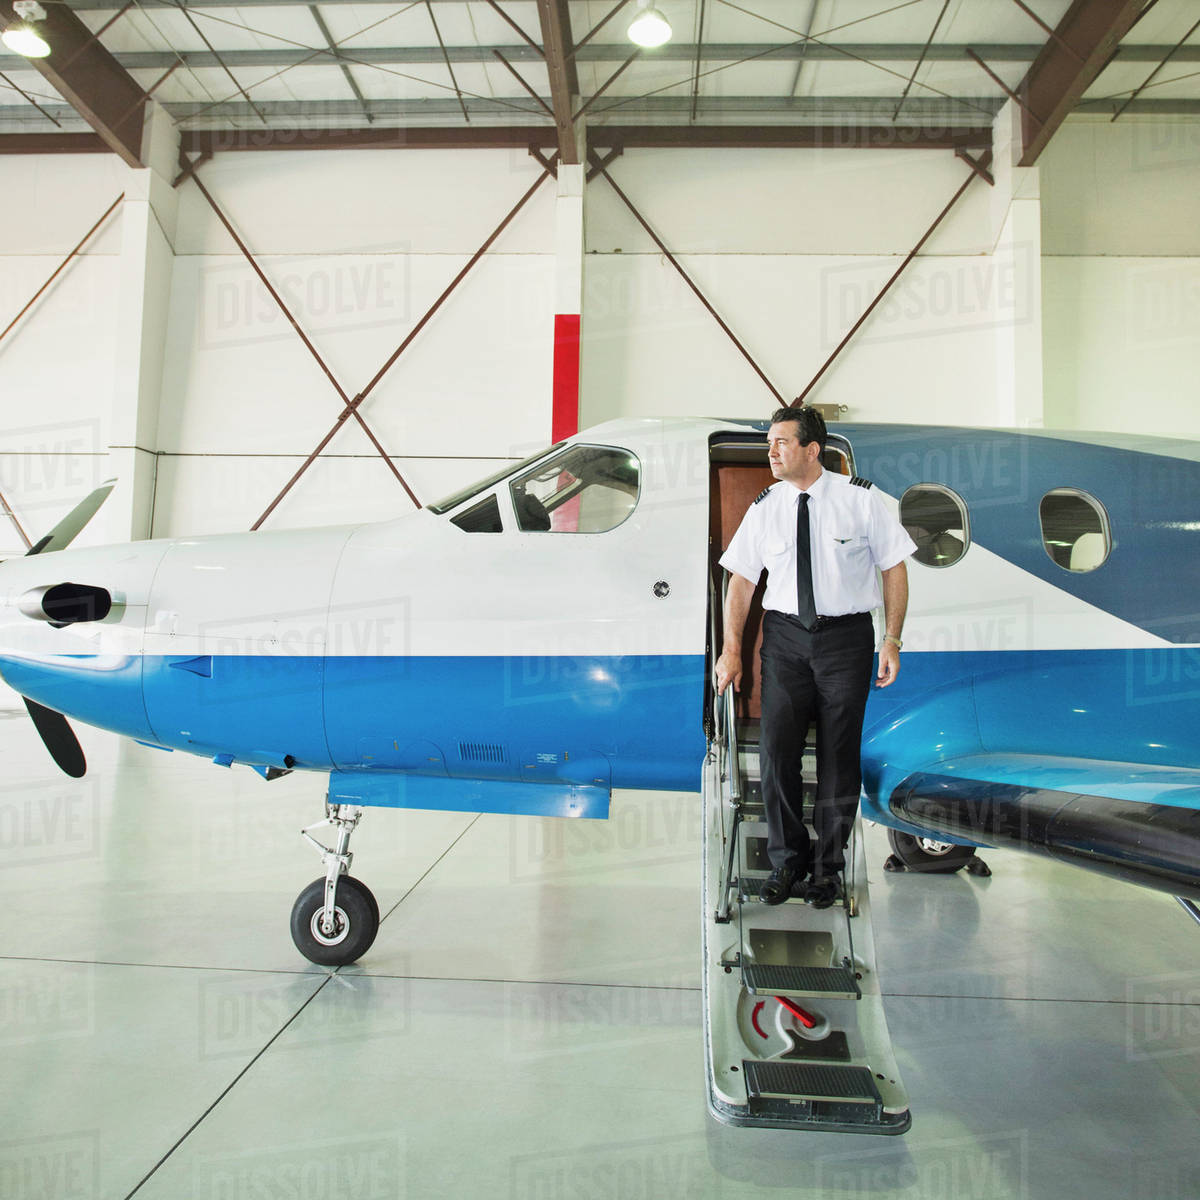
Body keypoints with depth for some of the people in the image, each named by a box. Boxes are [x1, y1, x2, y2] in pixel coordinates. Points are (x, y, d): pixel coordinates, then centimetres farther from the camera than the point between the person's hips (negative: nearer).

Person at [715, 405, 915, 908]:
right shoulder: (764, 508, 1)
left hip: (847, 635, -1)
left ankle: (828, 867, 22)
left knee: (839, 753, 4)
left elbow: (894, 567, 1)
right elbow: (741, 580, 5)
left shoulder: (860, 499, -4)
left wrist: (892, 640, -4)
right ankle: (787, 861, 15)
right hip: (785, 635, 2)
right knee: (776, 748, -4)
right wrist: (731, 649, 0)